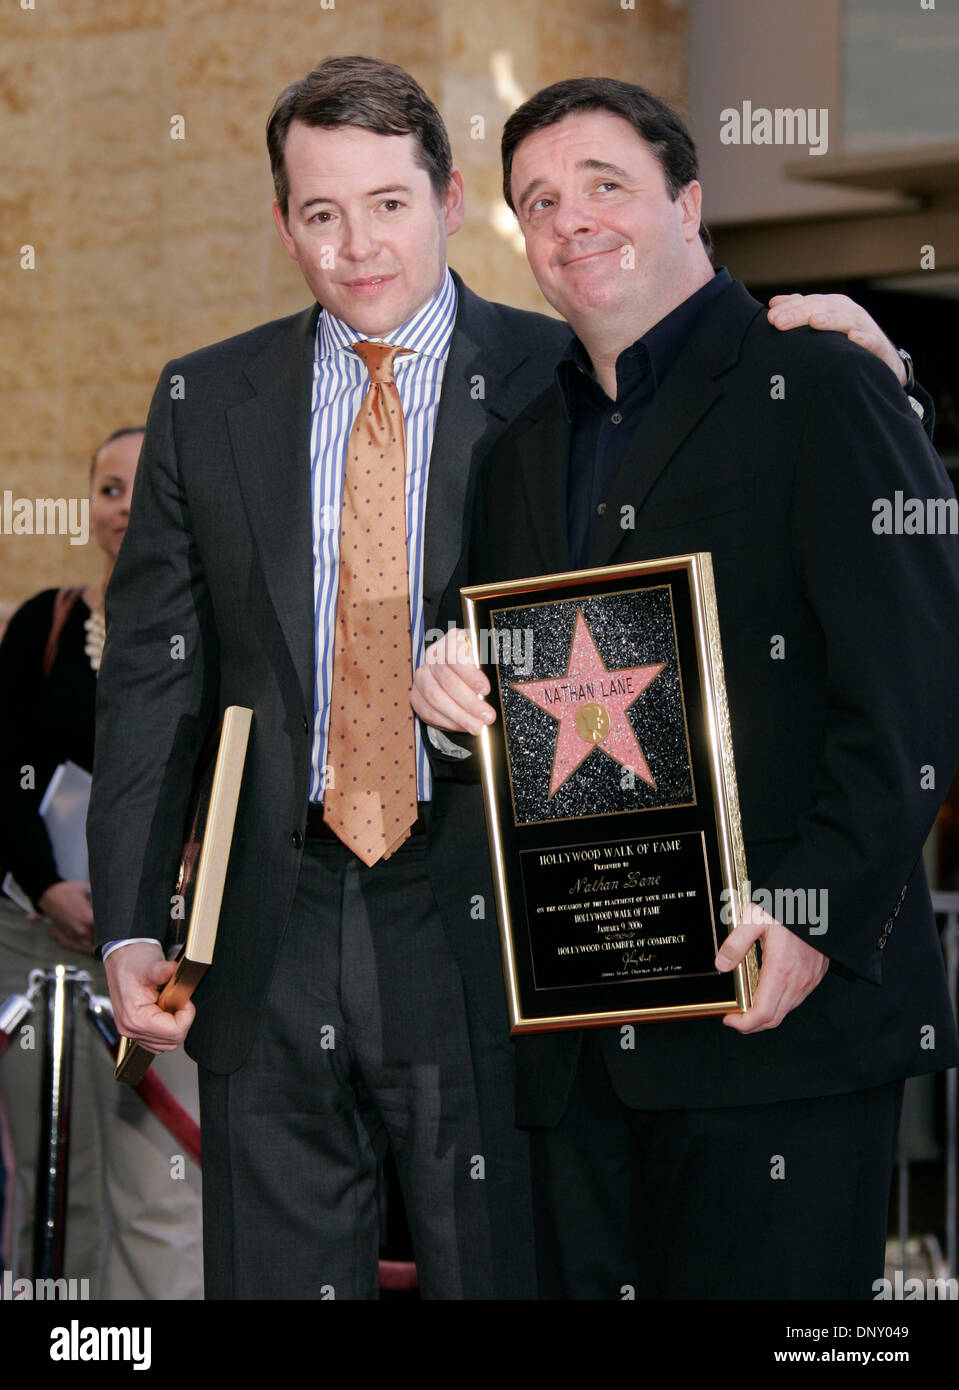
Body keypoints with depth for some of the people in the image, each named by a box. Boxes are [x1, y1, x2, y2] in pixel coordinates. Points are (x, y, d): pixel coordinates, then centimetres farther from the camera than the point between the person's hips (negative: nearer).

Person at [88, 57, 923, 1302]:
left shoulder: (561, 382, 1)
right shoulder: (206, 402, 8)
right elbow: (153, 671, 8)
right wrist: (129, 921, 0)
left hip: (480, 921, -2)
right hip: (271, 940, 2)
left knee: (501, 1272, 4)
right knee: (274, 1276, 10)